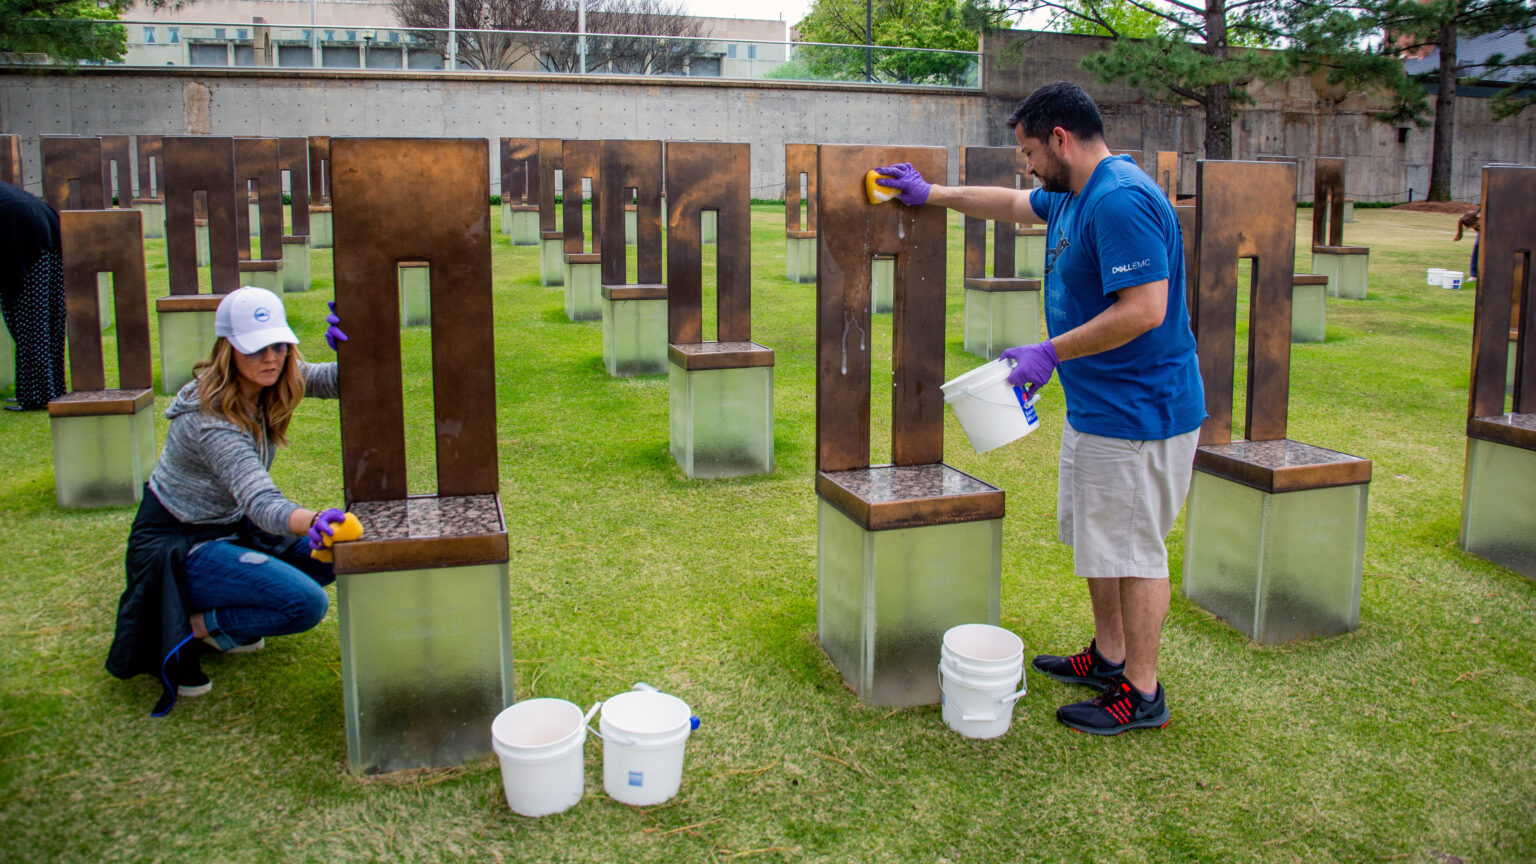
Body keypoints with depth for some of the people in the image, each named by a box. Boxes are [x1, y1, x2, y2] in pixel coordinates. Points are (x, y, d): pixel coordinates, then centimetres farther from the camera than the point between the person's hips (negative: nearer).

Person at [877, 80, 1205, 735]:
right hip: (1094, 407, 11)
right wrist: (931, 194, 32)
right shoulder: (1075, 196, 11)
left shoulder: (1120, 201, -23)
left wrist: (1051, 352, -23)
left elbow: (1145, 309, -29)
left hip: (1137, 415, -11)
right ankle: (1109, 656, 36)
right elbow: (1014, 204, 30)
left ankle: (1142, 693, 13)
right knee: (1095, 537, 20)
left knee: (1134, 551, 0)